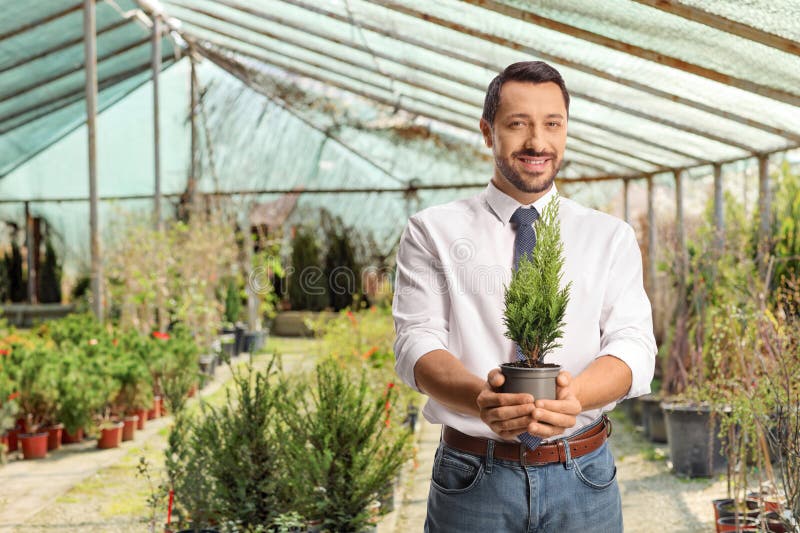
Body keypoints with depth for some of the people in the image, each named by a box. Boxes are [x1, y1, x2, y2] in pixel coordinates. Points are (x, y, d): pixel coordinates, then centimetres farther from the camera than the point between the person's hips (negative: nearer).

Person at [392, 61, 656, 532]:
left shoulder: (612, 237, 6)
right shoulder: (433, 232, 1)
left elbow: (633, 345, -5)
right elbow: (417, 343, -9)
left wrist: (574, 395, -27)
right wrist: (481, 398, -30)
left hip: (583, 478, 2)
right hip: (472, 479, -1)